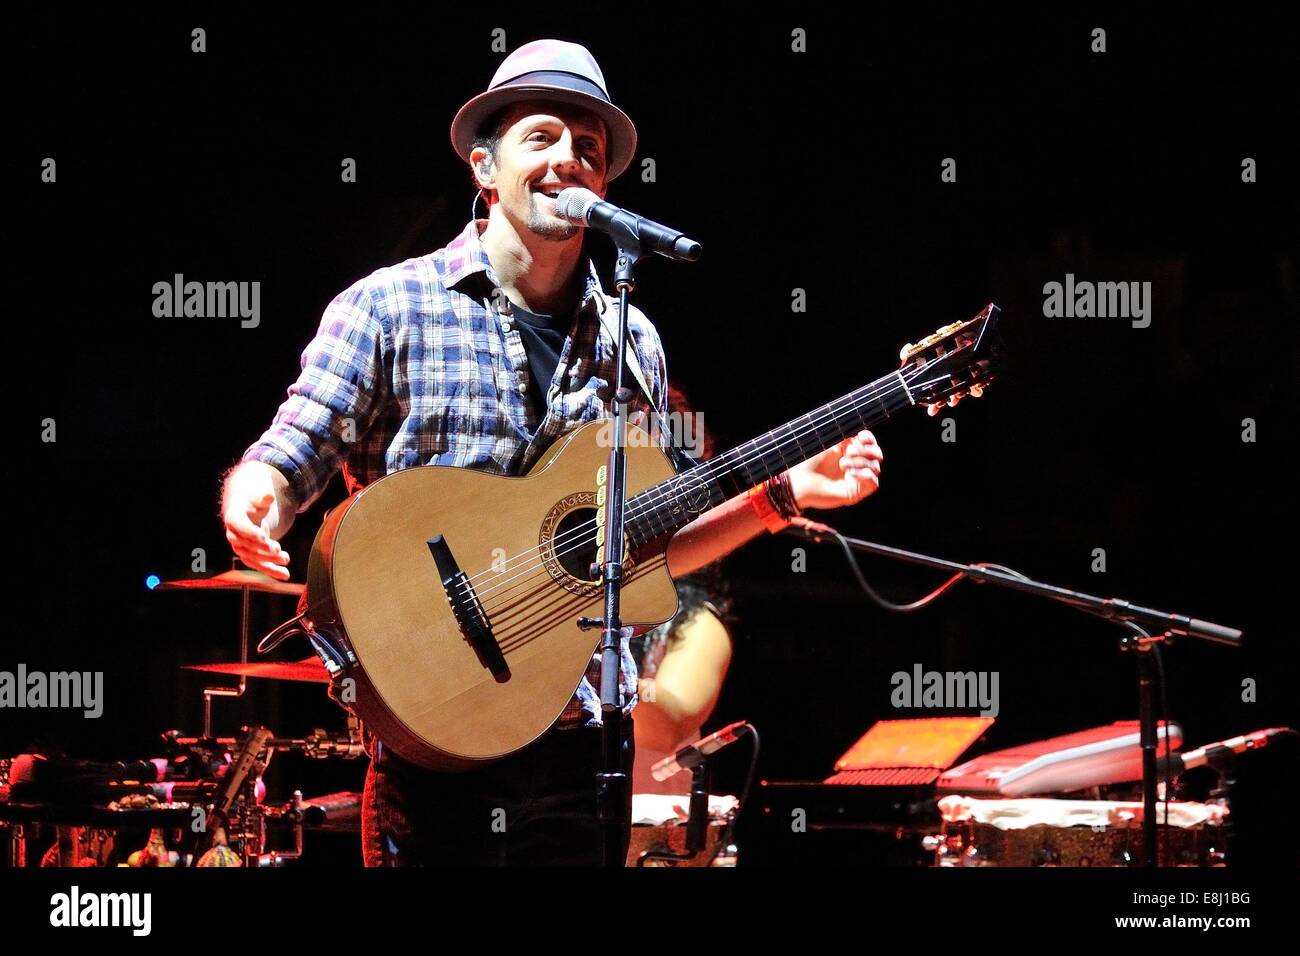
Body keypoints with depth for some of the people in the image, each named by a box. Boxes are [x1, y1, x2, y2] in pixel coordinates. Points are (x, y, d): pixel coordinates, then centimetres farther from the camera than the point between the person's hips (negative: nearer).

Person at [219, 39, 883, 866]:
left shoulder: (631, 343, 11)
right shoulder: (391, 307, -1)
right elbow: (287, 459, -5)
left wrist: (784, 493, 6)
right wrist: (253, 508, -28)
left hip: (581, 731, 4)